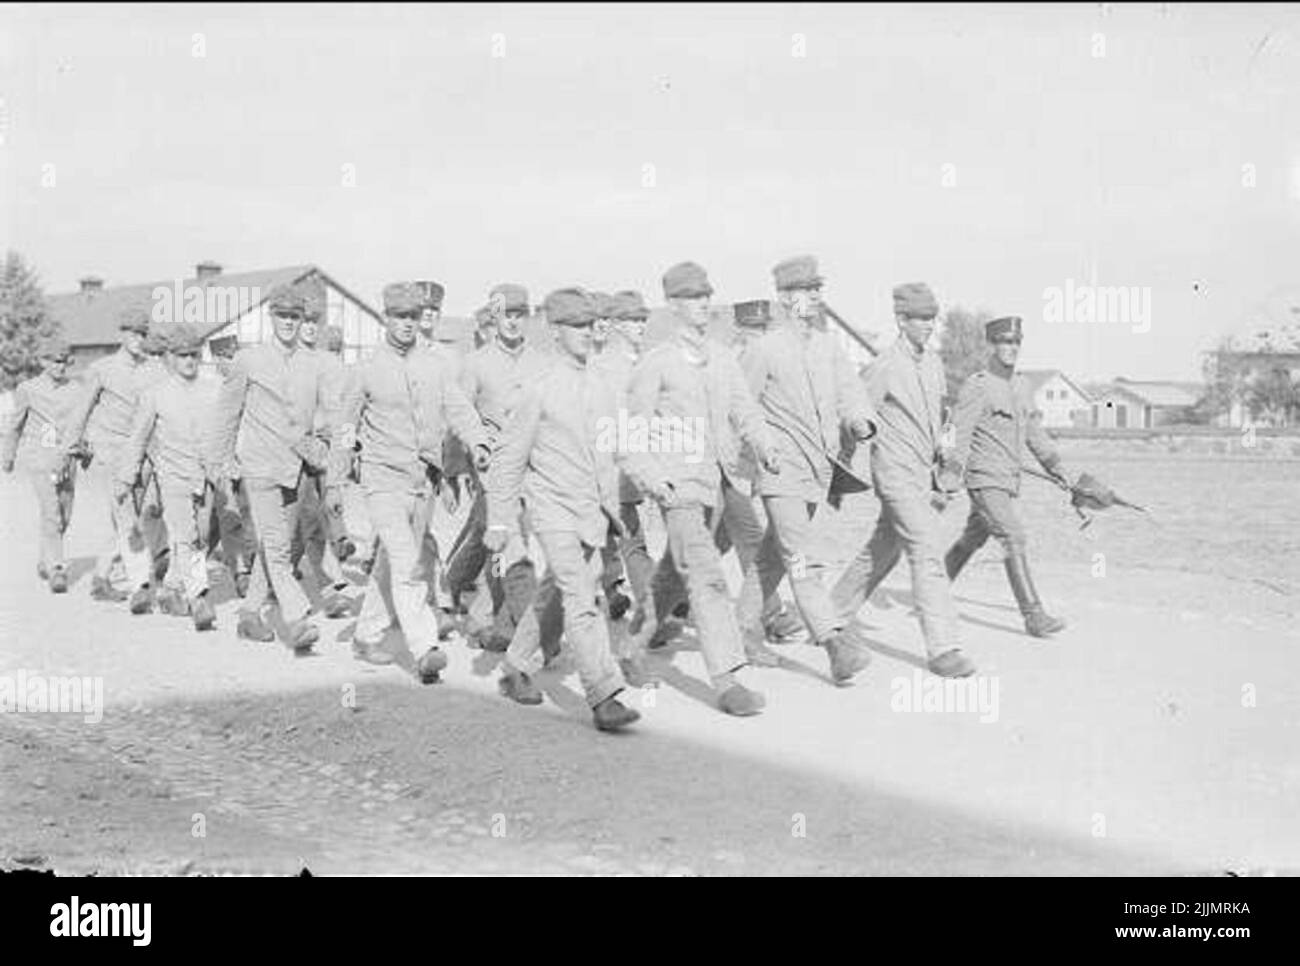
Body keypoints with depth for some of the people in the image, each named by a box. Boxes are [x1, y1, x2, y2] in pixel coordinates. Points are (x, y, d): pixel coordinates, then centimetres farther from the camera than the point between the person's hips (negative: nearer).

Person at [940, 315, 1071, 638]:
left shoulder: (1019, 388, 14)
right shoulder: (977, 386, -11)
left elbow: (1034, 432, 20)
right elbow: (958, 434, -16)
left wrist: (1057, 466, 13)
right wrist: (950, 478, -23)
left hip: (1008, 479, 8)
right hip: (985, 478, -8)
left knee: (972, 539, 18)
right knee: (1014, 539, -17)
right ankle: (1033, 616, -18)